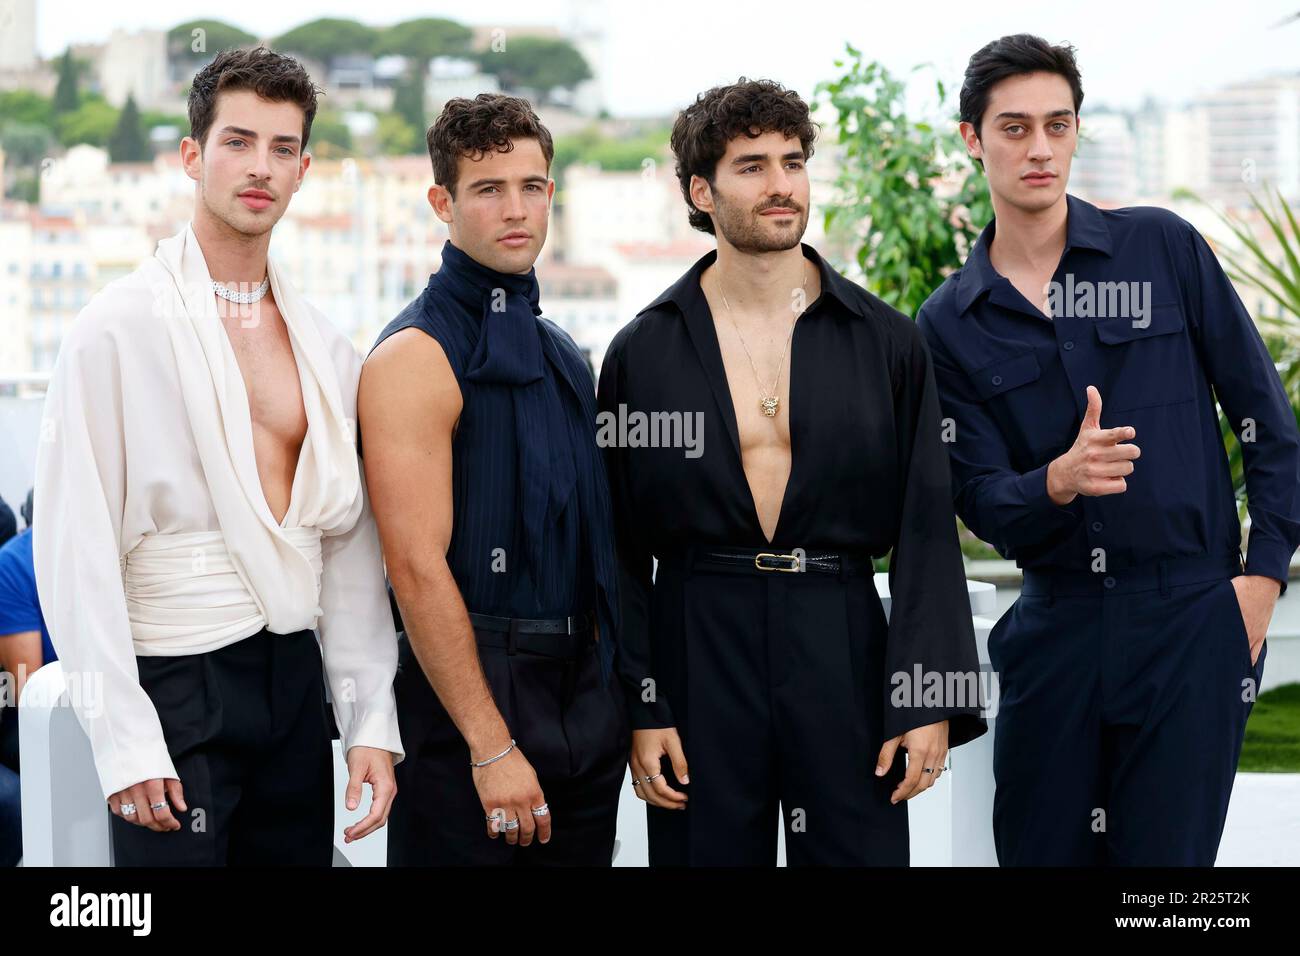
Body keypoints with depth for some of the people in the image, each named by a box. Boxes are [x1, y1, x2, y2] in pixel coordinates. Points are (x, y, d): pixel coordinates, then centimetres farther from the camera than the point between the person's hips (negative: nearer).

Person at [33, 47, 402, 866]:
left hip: (297, 679, 5)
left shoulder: (328, 351, 9)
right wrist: (123, 739, -15)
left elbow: (351, 547, 11)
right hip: (176, 681, -5)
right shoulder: (121, 329, -7)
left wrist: (373, 723, 5)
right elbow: (74, 550, -10)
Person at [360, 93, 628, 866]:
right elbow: (418, 568, -18)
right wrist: (491, 745, -20)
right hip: (472, 687, -7)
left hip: (585, 697, 7)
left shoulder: (563, 353, 14)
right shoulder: (417, 356, -11)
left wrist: (610, 686, 14)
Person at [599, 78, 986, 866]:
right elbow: (620, 548, 4)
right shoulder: (643, 352, 3)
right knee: (709, 853, 5)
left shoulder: (886, 342, 4)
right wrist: (638, 708, -2)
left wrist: (931, 700, -4)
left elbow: (927, 530, 3)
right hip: (699, 649, 0)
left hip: (844, 648, 0)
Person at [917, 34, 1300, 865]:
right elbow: (979, 501, -1)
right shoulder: (950, 323, 4)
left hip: (1190, 616, -2)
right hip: (1054, 627, 2)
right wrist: (1059, 482, -22)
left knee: (1164, 856, 0)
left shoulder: (1163, 249, -1)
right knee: (1037, 852, 8)